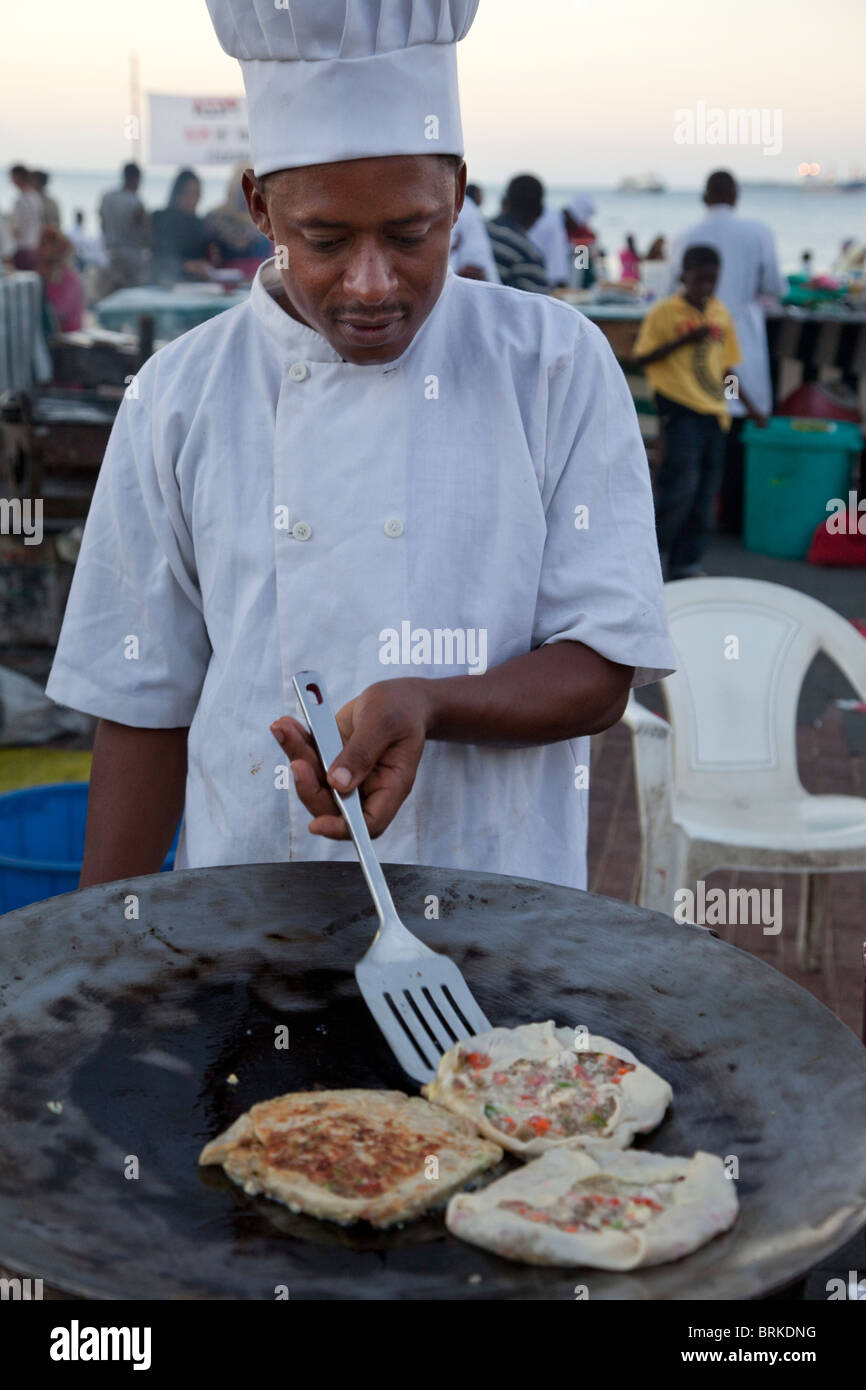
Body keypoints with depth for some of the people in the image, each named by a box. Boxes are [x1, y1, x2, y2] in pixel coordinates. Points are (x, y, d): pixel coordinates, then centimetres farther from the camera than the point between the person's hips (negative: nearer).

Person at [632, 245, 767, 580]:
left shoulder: (721, 313, 12)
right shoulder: (664, 312, -4)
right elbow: (642, 358, -9)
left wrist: (750, 407, 16)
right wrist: (683, 340, -18)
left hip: (714, 411, 6)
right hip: (679, 408, -6)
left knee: (706, 493, 5)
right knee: (681, 485, -13)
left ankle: (685, 564, 14)